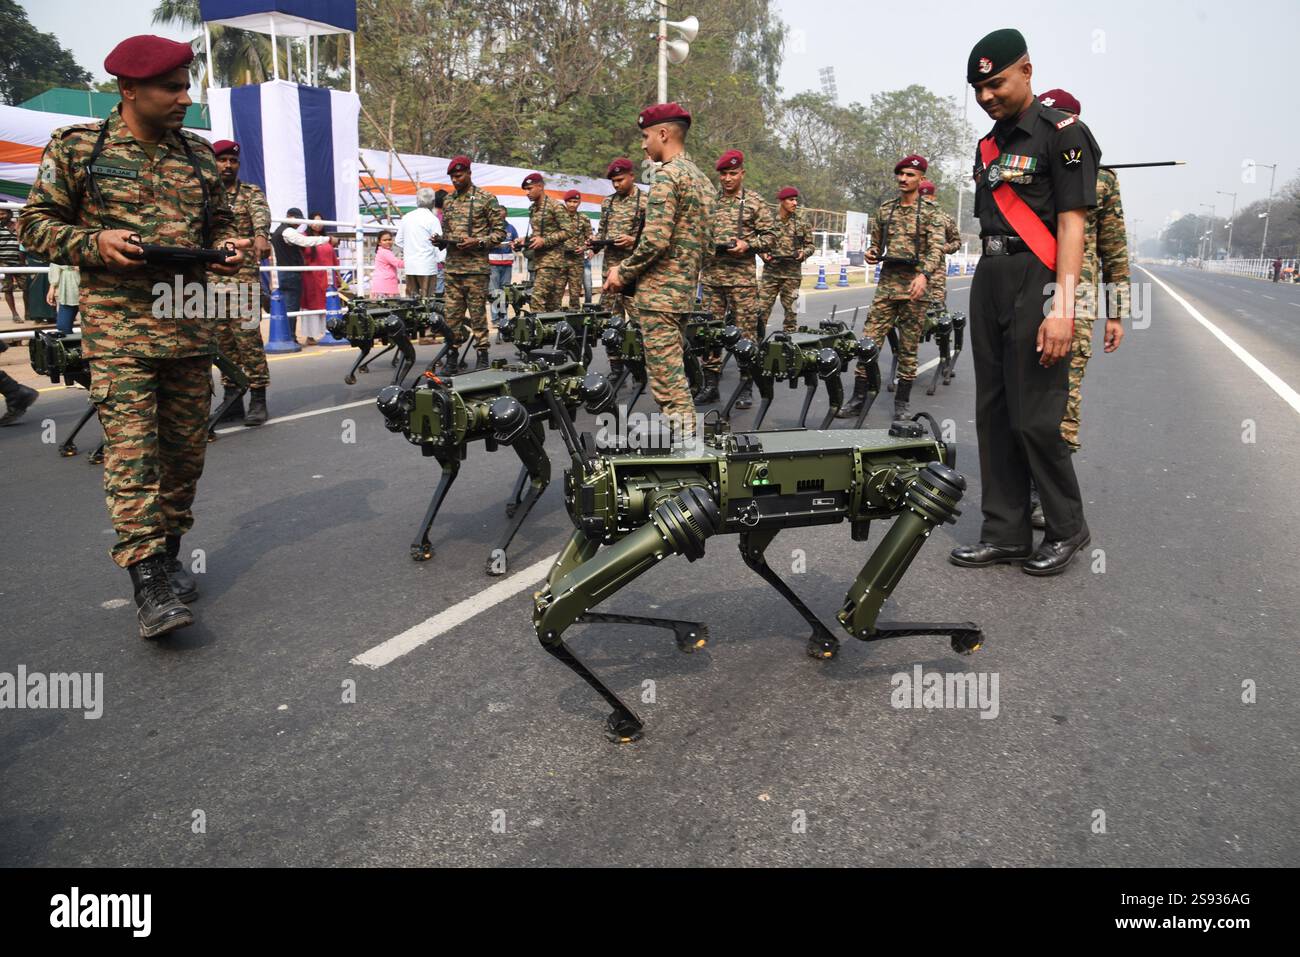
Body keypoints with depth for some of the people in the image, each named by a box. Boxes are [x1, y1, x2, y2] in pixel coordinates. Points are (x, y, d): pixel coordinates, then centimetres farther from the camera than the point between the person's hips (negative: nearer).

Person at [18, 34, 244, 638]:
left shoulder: (199, 154, 14)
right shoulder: (76, 146, 3)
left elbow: (220, 222, 23)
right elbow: (35, 223, 6)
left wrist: (229, 249, 1)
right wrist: (95, 242, -13)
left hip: (191, 330, 5)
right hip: (118, 328, -4)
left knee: (186, 448, 9)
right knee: (132, 451, -12)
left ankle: (167, 553, 25)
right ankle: (148, 584, -13)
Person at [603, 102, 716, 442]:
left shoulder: (668, 175, -11)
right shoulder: (702, 178, 19)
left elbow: (655, 240, -20)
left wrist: (623, 273, -8)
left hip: (659, 293, -10)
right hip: (685, 291, 10)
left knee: (667, 379, -8)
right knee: (673, 373, 15)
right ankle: (687, 439, 21)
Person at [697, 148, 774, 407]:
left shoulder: (755, 203, 4)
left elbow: (769, 237, 2)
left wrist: (747, 244, -14)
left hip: (743, 276, -4)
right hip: (711, 276, 4)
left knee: (746, 331, -2)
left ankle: (746, 388, 4)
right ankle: (710, 384, 13)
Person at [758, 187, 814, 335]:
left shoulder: (802, 221, 5)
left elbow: (810, 244, 10)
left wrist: (804, 253, -11)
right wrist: (763, 254, -8)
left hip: (792, 273, 1)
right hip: (771, 271, -1)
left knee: (791, 310, 4)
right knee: (762, 308, -6)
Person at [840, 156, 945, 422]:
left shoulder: (929, 212, 2)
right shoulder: (885, 209, 14)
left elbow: (936, 248, -9)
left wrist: (923, 275, -26)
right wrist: (871, 254, -1)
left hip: (914, 285, -3)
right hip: (886, 283, 3)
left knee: (909, 348, 3)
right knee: (869, 342, -3)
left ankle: (901, 404, 11)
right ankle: (858, 398, 3)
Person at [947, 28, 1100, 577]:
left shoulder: (1062, 133, -5)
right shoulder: (989, 145, 18)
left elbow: (1072, 223, -12)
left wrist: (1062, 307, -21)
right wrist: (983, 296, 14)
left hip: (1036, 279, -8)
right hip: (988, 279, 8)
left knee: (1034, 418, -8)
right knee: (993, 414, 7)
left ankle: (1067, 529, 11)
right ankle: (1005, 533, 14)